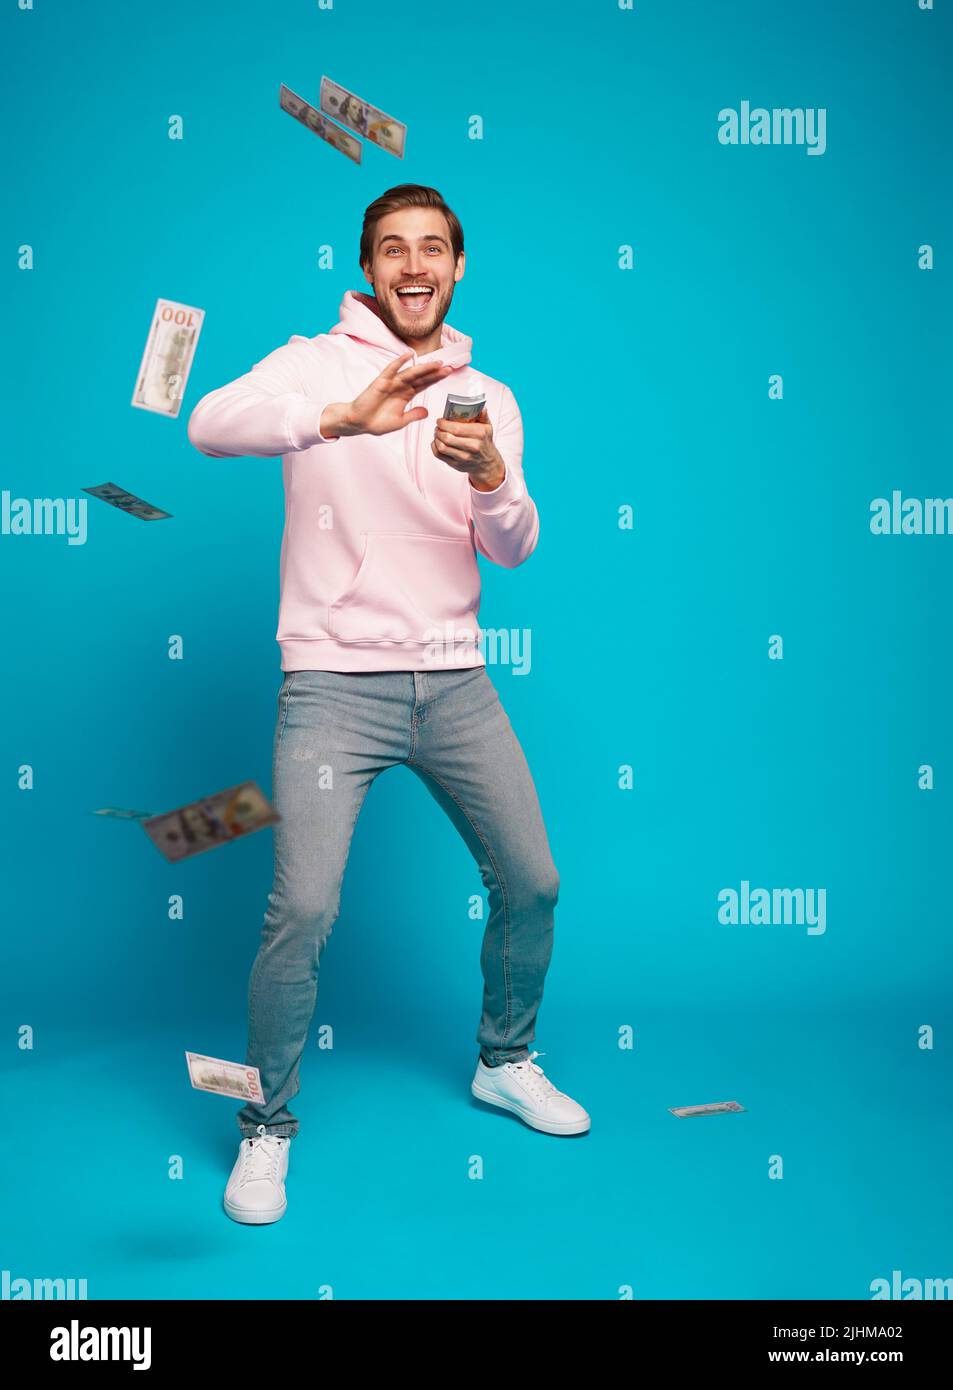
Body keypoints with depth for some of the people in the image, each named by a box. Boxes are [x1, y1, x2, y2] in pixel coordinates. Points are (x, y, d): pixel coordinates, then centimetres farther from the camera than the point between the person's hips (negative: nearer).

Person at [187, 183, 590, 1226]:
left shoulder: (487, 397, 12)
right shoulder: (316, 362, 0)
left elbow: (512, 551, 2)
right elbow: (210, 424, -20)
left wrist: (490, 480, -19)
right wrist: (340, 417, -36)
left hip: (453, 680, 5)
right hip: (334, 682, -4)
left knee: (531, 883, 9)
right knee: (303, 912, -12)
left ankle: (505, 1062, 36)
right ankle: (267, 1127, 12)